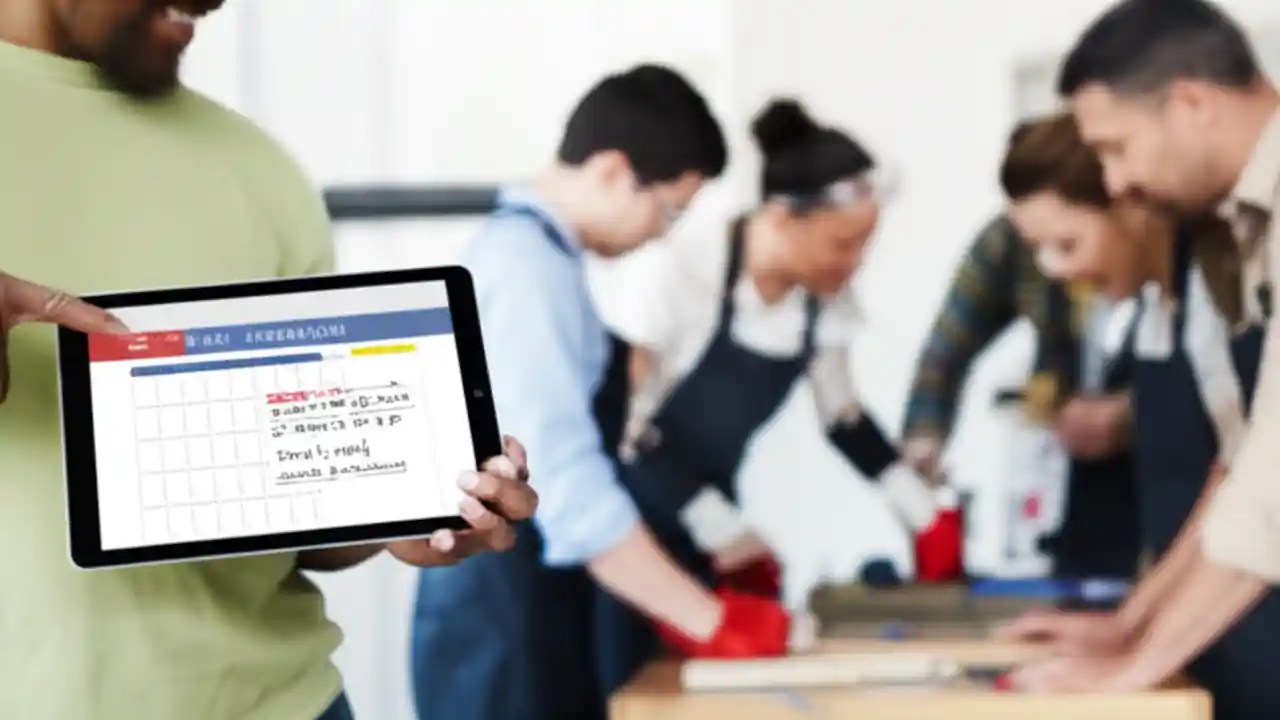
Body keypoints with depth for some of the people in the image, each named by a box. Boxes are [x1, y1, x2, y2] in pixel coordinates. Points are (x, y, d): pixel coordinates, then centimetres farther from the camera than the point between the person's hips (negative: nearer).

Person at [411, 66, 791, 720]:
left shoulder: (527, 252, 11)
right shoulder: (529, 270, -19)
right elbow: (570, 491, -25)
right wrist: (712, 619, -17)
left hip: (534, 604, 10)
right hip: (505, 614, -10)